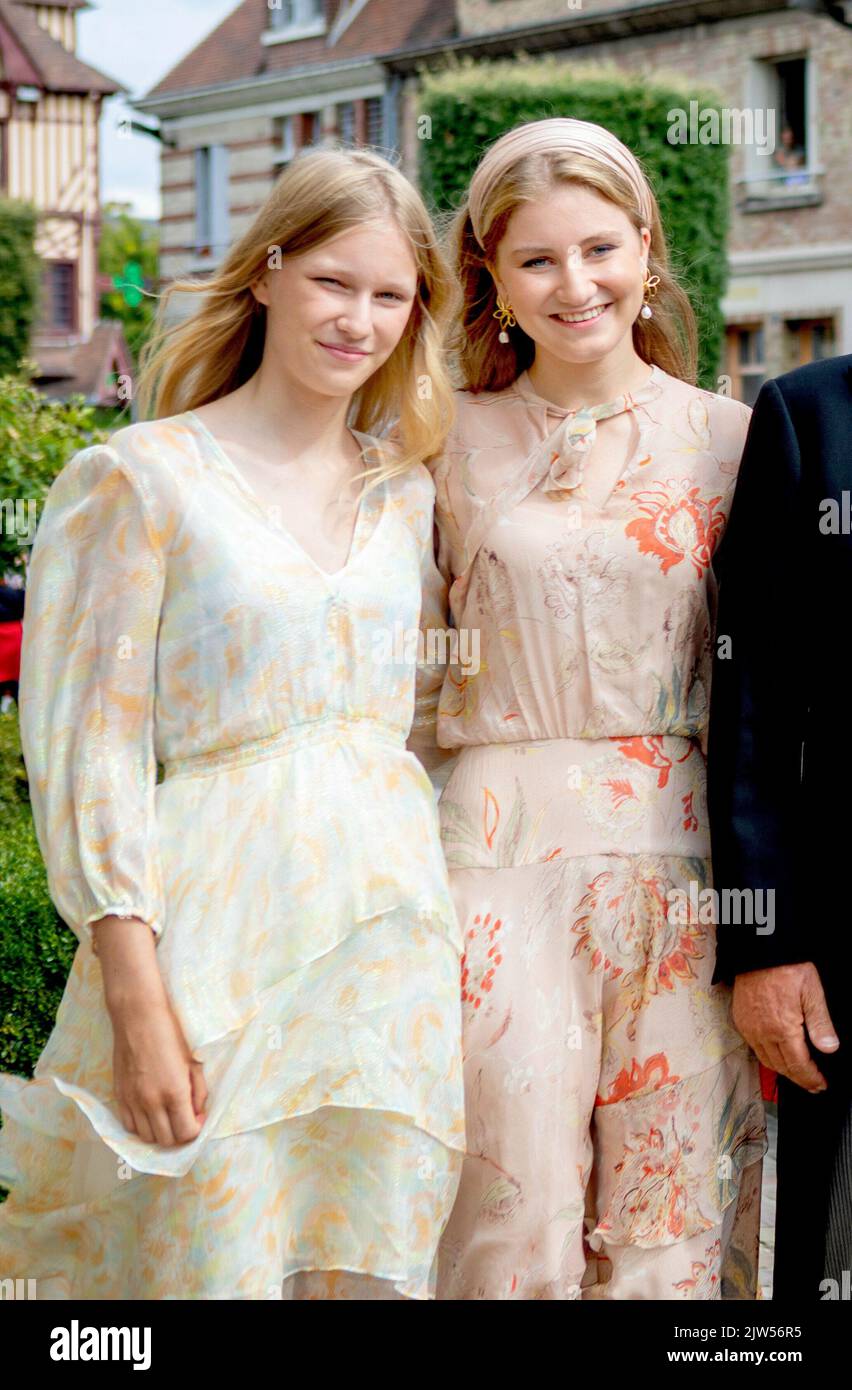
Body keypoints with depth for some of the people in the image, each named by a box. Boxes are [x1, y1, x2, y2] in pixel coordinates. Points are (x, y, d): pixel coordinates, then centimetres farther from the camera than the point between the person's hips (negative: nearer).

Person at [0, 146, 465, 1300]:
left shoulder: (407, 493, 13)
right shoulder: (140, 479, -2)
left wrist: (431, 927, 8)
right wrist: (137, 1002, -13)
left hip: (391, 934, 5)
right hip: (216, 934, -4)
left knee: (371, 1265, 7)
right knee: (209, 1259, -1)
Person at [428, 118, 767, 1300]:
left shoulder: (727, 437, 6)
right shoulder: (454, 442, 6)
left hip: (681, 852, 1)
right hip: (506, 854, 0)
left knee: (675, 1214, 3)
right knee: (516, 1218, 0)